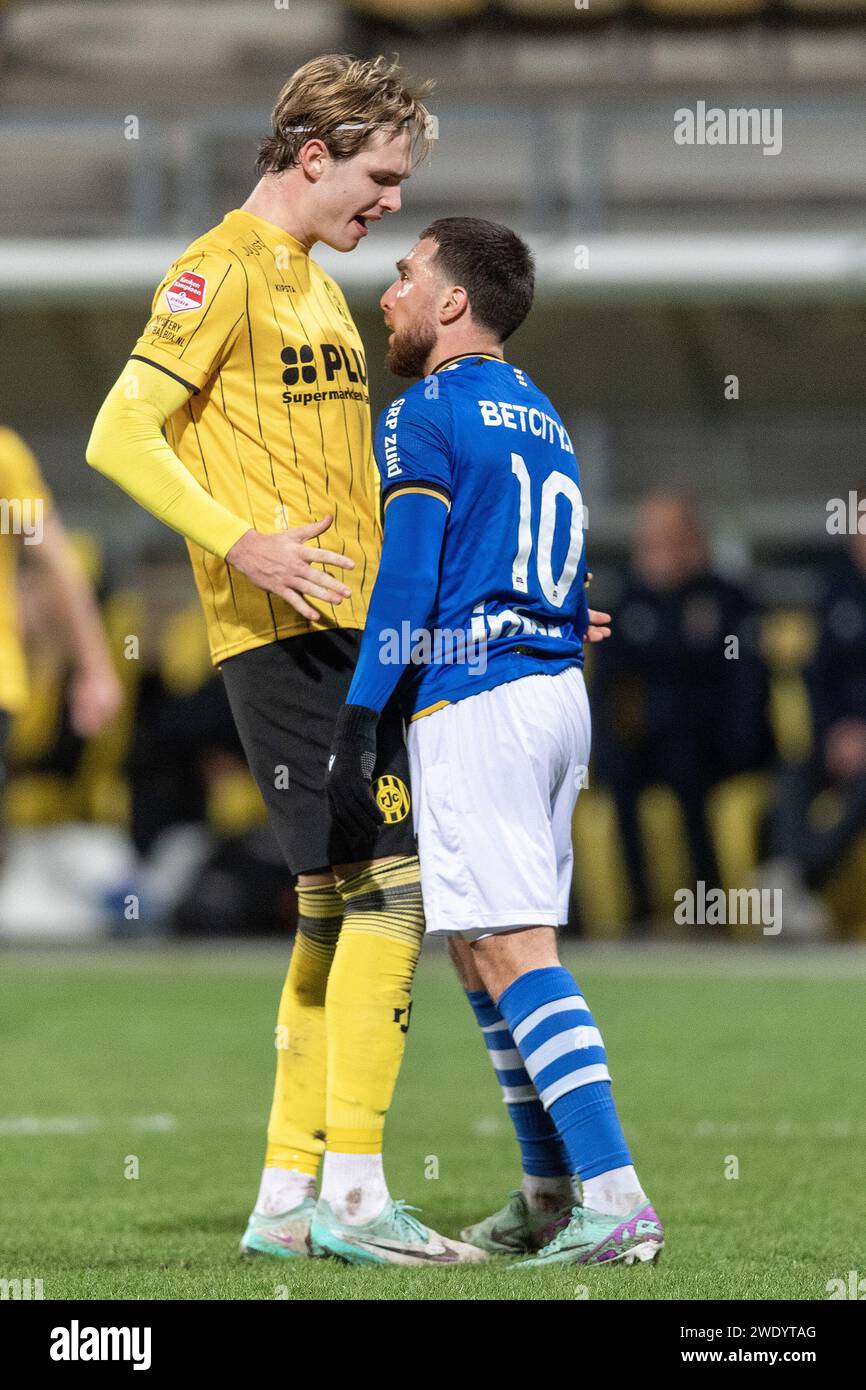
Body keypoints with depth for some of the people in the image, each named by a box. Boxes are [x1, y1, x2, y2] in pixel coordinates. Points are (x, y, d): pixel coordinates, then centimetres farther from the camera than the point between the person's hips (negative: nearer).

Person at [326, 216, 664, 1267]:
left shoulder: (423, 416, -6)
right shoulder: (541, 417, 20)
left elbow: (406, 583, -14)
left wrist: (354, 726, -14)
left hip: (472, 702, -9)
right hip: (559, 692, 9)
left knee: (513, 952, -11)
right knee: (483, 946, 17)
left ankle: (617, 1200, -21)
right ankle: (556, 1197, 17)